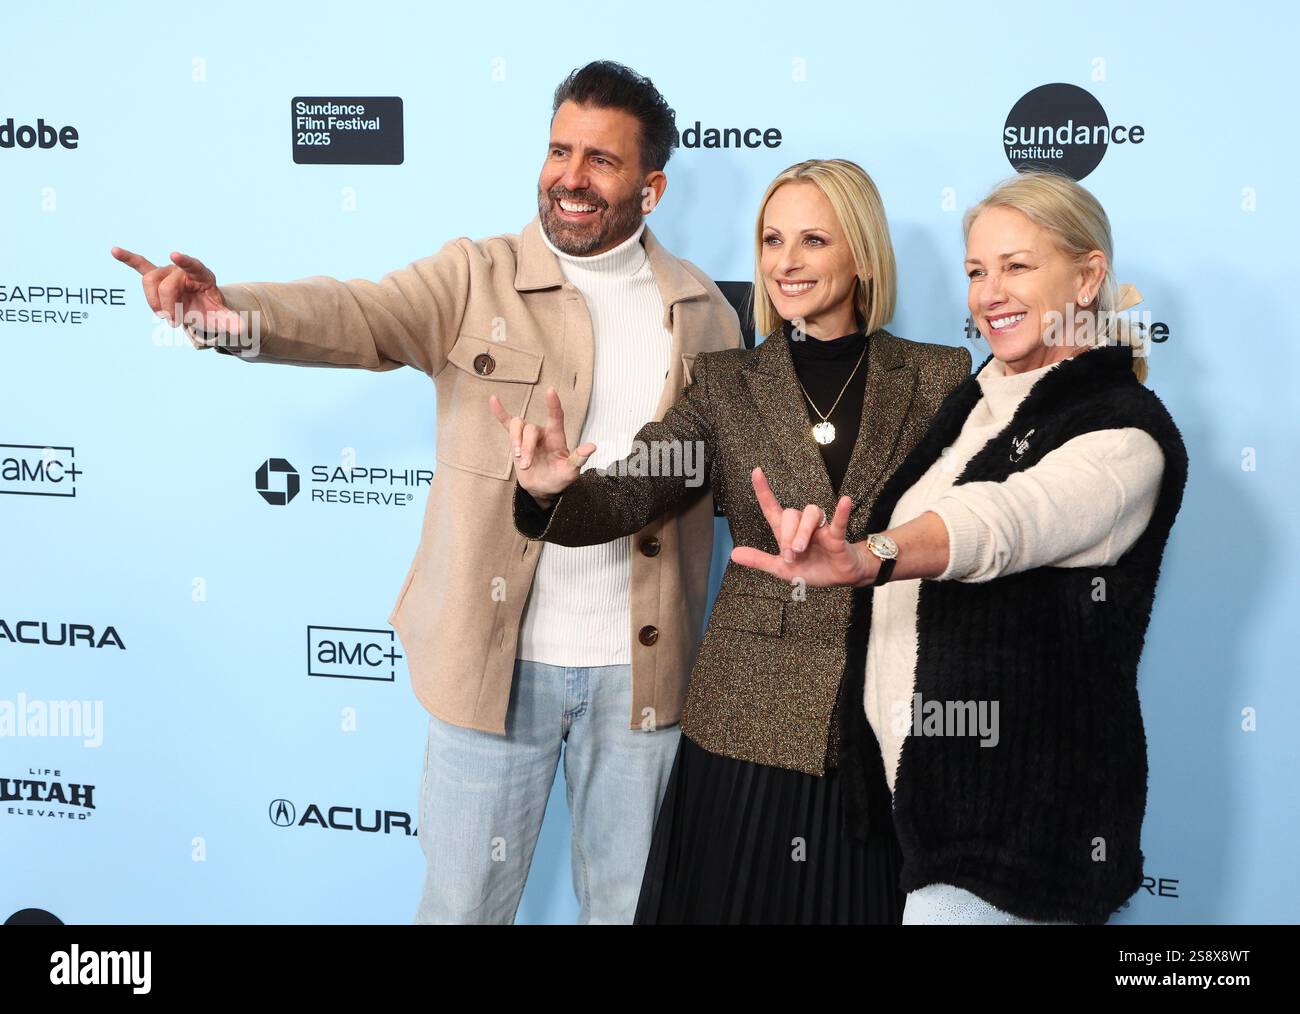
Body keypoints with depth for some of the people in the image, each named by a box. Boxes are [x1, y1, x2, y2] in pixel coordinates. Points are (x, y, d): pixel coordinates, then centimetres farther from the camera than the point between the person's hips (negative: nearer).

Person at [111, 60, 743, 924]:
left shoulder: (705, 310, 5)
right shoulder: (476, 278, -2)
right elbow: (358, 315, -19)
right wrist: (229, 314, -37)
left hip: (640, 667, 2)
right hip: (495, 656, -1)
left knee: (626, 899, 18)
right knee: (463, 900, 12)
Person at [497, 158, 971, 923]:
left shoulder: (940, 378, 2)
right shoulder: (726, 384, 3)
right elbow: (625, 495, -9)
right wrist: (552, 491, -26)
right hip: (750, 724, 1)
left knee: (873, 902, 11)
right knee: (742, 899, 10)